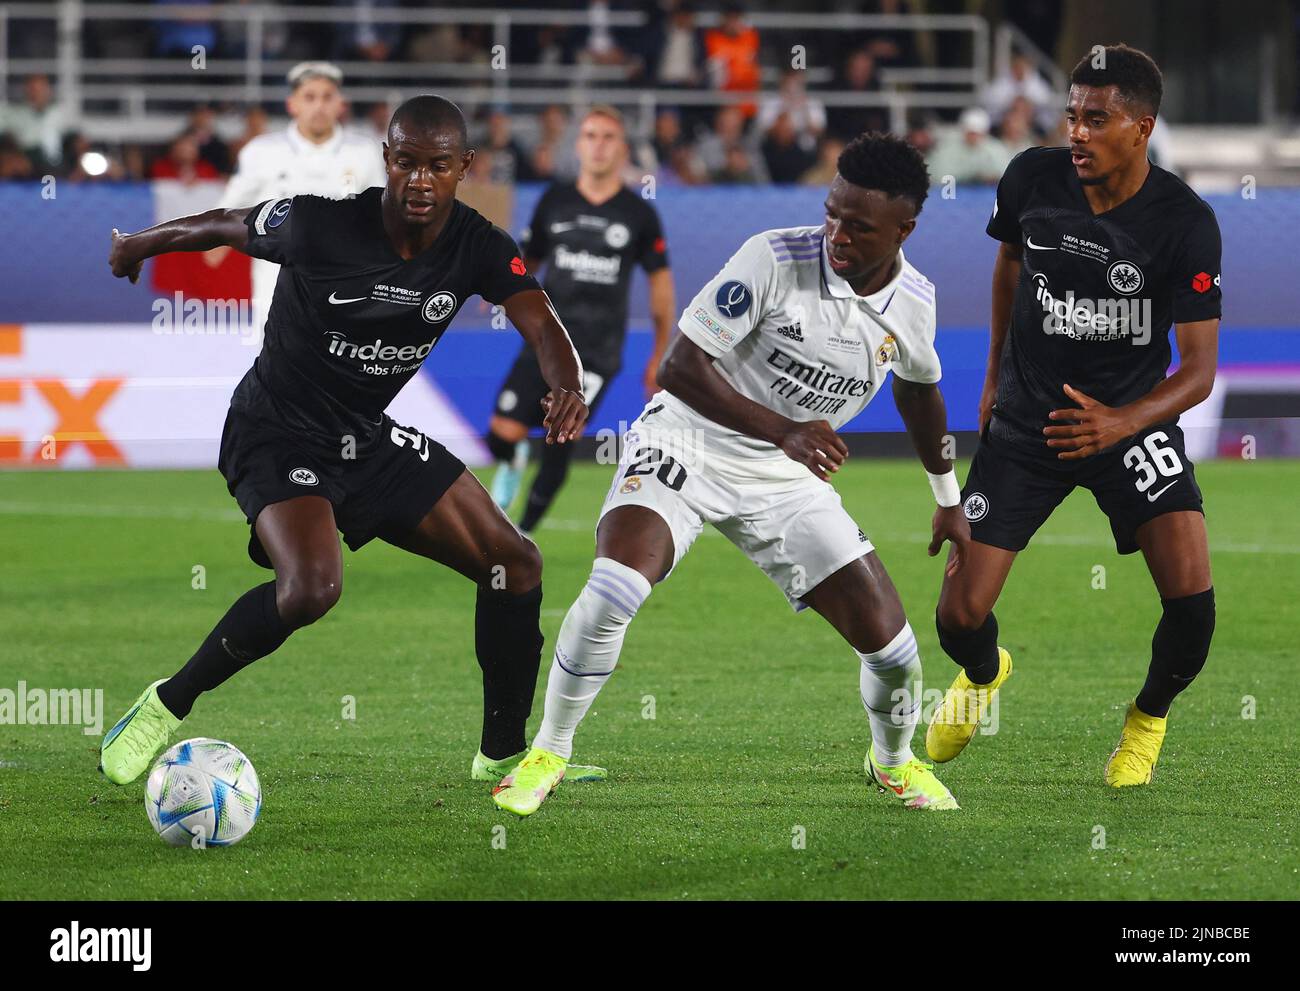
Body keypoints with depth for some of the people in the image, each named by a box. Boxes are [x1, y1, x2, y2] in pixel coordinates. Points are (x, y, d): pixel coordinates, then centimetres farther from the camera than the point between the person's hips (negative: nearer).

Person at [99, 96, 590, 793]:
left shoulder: (479, 248, -10)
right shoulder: (319, 224, -21)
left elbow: (540, 323, -23)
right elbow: (224, 226, -3)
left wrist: (567, 387, -47)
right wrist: (137, 245, 15)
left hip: (373, 439, 6)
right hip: (278, 435, -6)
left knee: (514, 563, 0)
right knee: (312, 586, -31)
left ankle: (503, 755, 14)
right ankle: (165, 707, -11)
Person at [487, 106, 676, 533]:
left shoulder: (639, 214, 2)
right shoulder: (554, 202, 6)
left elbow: (660, 282, 10)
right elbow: (527, 260, 16)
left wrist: (660, 355, 10)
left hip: (598, 351, -2)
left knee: (559, 446, -11)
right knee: (503, 436, -11)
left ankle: (521, 536, 5)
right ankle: (513, 462, 25)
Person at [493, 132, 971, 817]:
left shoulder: (914, 301, -4)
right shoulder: (775, 259, -21)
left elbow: (919, 390, 19)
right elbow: (680, 366, -22)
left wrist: (949, 500, 27)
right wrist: (782, 430, -32)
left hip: (788, 479, 4)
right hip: (688, 443, -4)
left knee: (889, 641, -4)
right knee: (614, 590, -30)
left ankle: (893, 760, 30)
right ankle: (548, 754, -8)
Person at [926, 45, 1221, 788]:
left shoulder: (1186, 223, -19)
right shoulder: (1033, 178, -11)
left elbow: (1200, 368, -17)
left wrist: (1123, 422, -35)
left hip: (1132, 417, -2)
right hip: (1026, 418, 2)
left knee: (1191, 598, -20)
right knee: (960, 616, -6)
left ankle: (1150, 718, 15)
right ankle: (985, 675, 34)